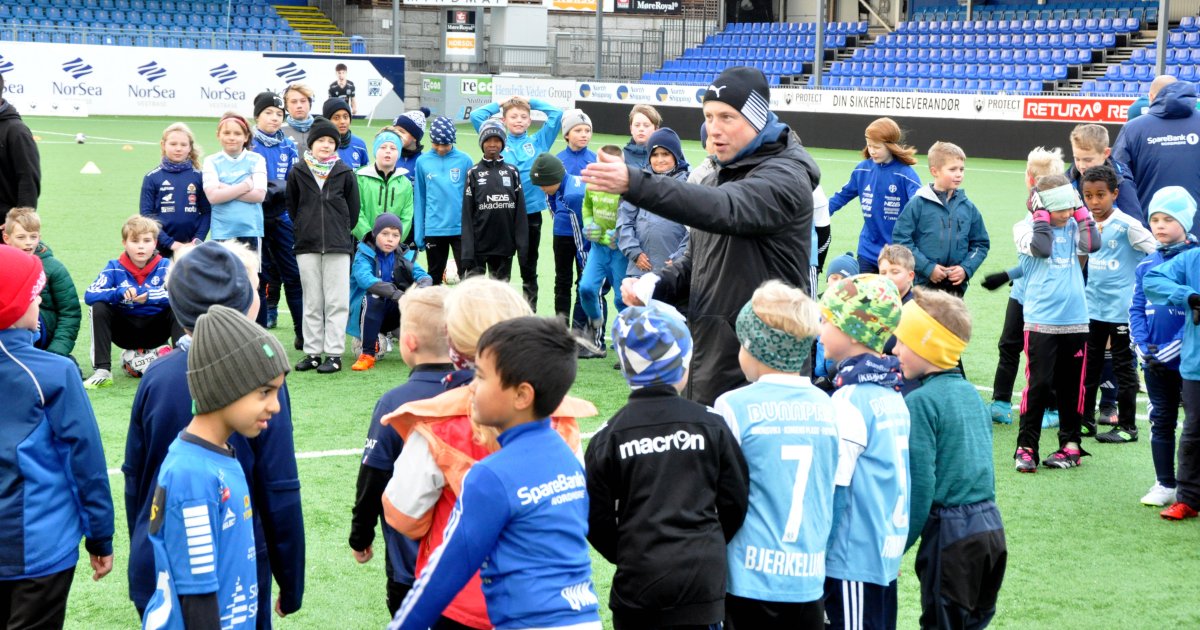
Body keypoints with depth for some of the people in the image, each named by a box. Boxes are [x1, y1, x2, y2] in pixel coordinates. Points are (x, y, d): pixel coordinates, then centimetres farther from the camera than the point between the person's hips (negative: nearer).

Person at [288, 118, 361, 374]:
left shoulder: (344, 173, 2)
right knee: (312, 303, 7)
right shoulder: (298, 173, 4)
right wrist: (305, 228, 11)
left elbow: (353, 209, 8)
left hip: (338, 246, -1)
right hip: (307, 246, 1)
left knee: (336, 302, -2)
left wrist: (341, 232, 8)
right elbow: (292, 206, 13)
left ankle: (334, 354, 0)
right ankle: (313, 352, 12)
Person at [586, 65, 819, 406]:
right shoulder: (718, 178, 17)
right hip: (706, 359, 9)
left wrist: (635, 183, -44)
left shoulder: (785, 177, -13)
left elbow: (724, 209, -33)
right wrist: (656, 285, 2)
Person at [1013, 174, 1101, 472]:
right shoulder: (1026, 229, -2)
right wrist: (1042, 215, -10)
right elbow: (1041, 247, -20)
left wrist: (1081, 210, -3)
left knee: (1072, 387, 9)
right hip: (1040, 322, -4)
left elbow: (1092, 244, -10)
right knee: (1039, 385, -6)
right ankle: (1026, 447, 2)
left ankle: (1070, 445, 19)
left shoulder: (1073, 227, 8)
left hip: (1075, 321, 4)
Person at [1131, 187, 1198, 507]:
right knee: (1161, 421, 13)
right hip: (1154, 362, 5)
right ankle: (1165, 484, 23)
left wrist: (1170, 350, -17)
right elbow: (1136, 310, 7)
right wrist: (1144, 348, -7)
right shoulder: (1146, 265, 6)